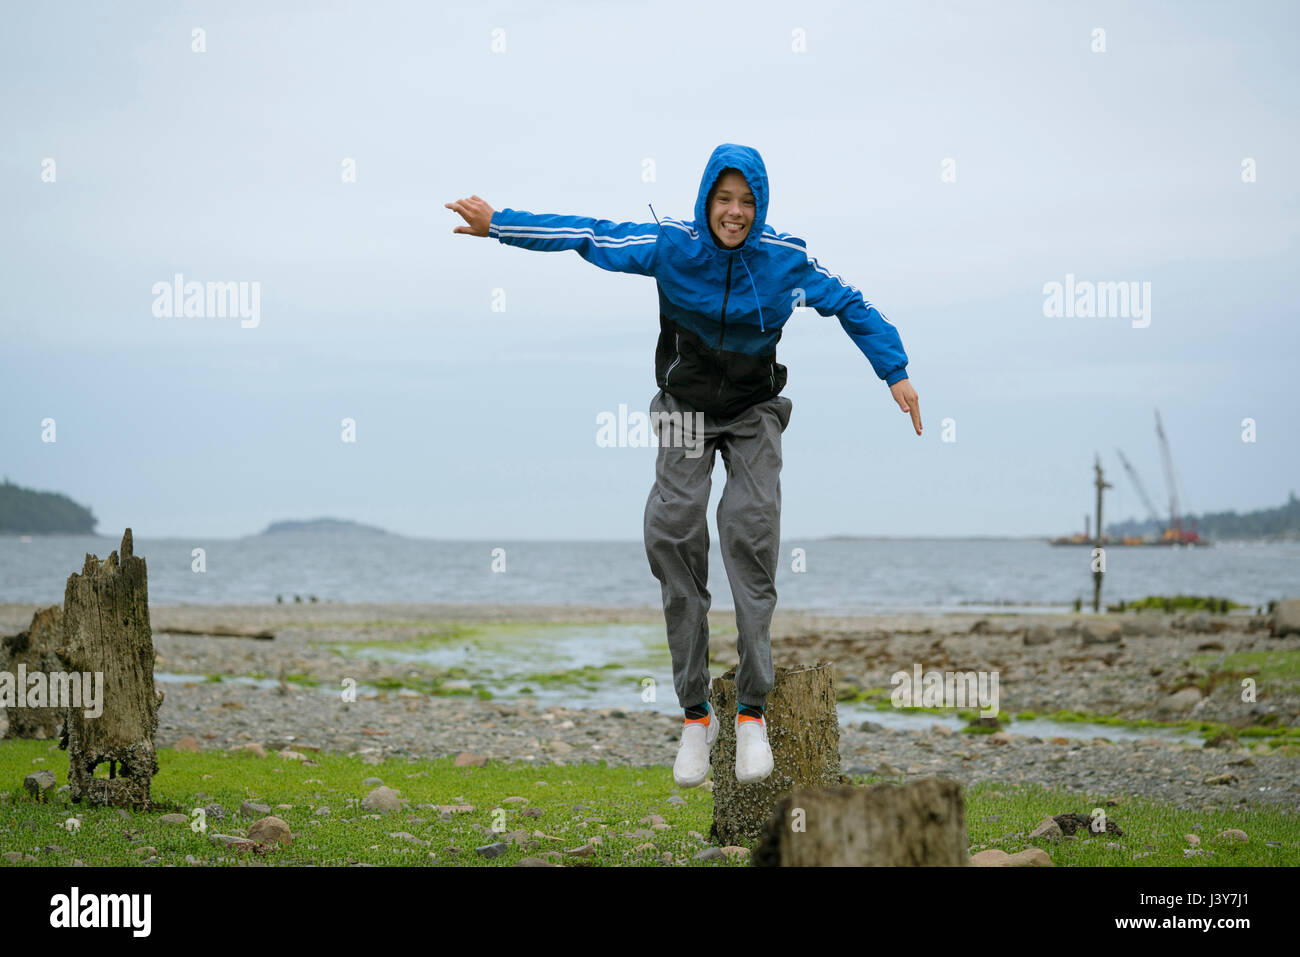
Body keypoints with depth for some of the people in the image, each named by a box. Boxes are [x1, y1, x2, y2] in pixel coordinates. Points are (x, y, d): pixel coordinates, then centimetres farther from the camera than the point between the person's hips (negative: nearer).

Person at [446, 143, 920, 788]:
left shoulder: (785, 259, -11)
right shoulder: (672, 246, -12)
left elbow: (850, 305, 2)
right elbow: (588, 236, -8)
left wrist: (895, 372, -1)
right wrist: (498, 225, -9)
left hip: (754, 413, 0)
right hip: (686, 408, 1)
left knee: (752, 529, -20)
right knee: (673, 530, -17)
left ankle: (752, 712, -16)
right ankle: (695, 715, -10)